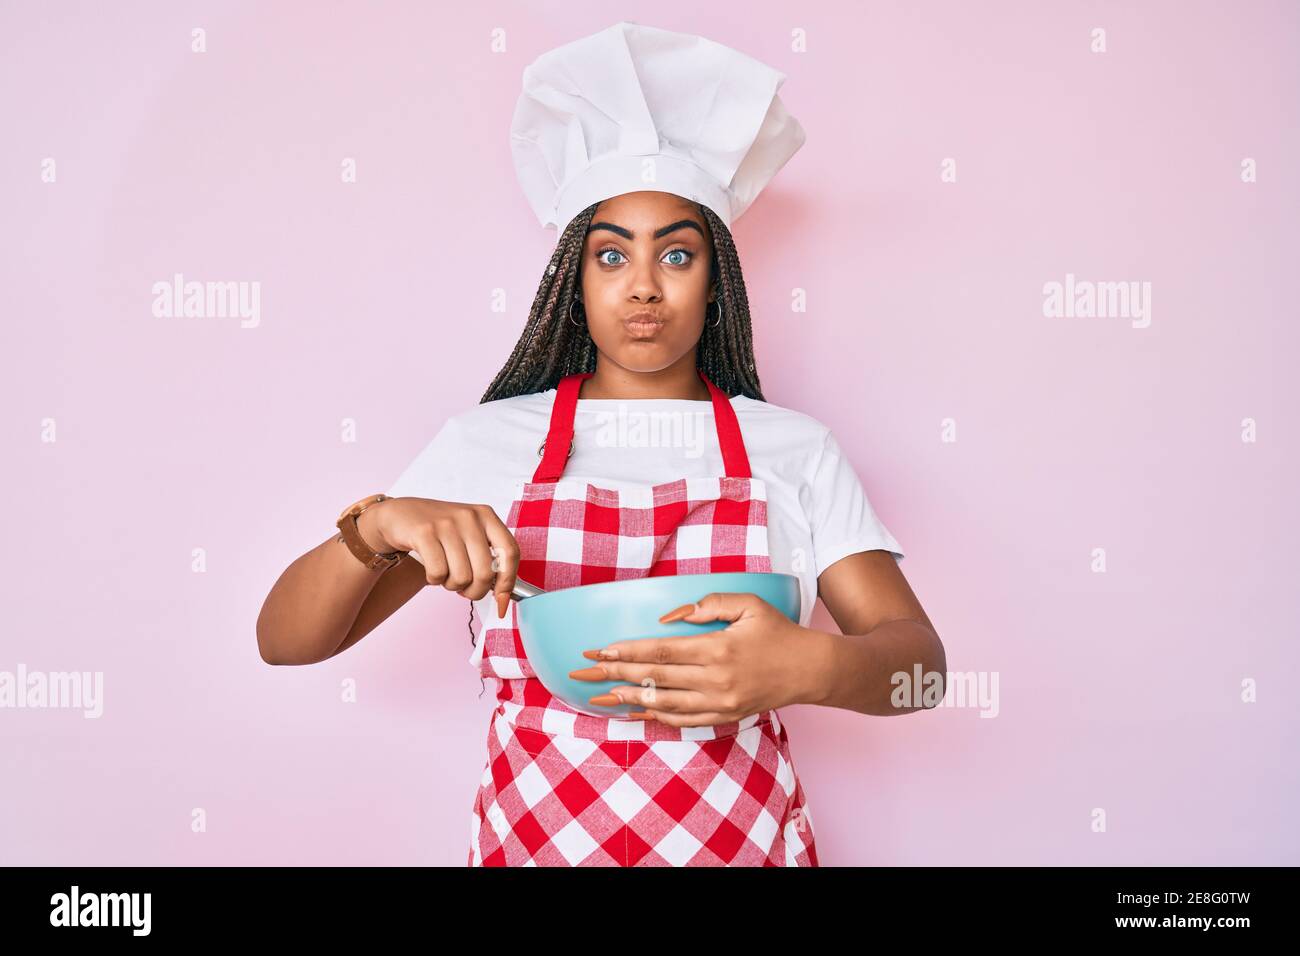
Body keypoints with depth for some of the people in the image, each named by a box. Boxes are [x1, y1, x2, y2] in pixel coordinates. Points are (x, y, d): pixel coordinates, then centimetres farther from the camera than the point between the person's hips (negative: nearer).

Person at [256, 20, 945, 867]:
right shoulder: (489, 441, -2)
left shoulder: (794, 449, -2)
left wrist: (811, 666, -31)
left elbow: (919, 658, -9)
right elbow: (285, 638, -5)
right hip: (534, 832, 1)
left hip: (740, 835, 0)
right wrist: (379, 524, -26)